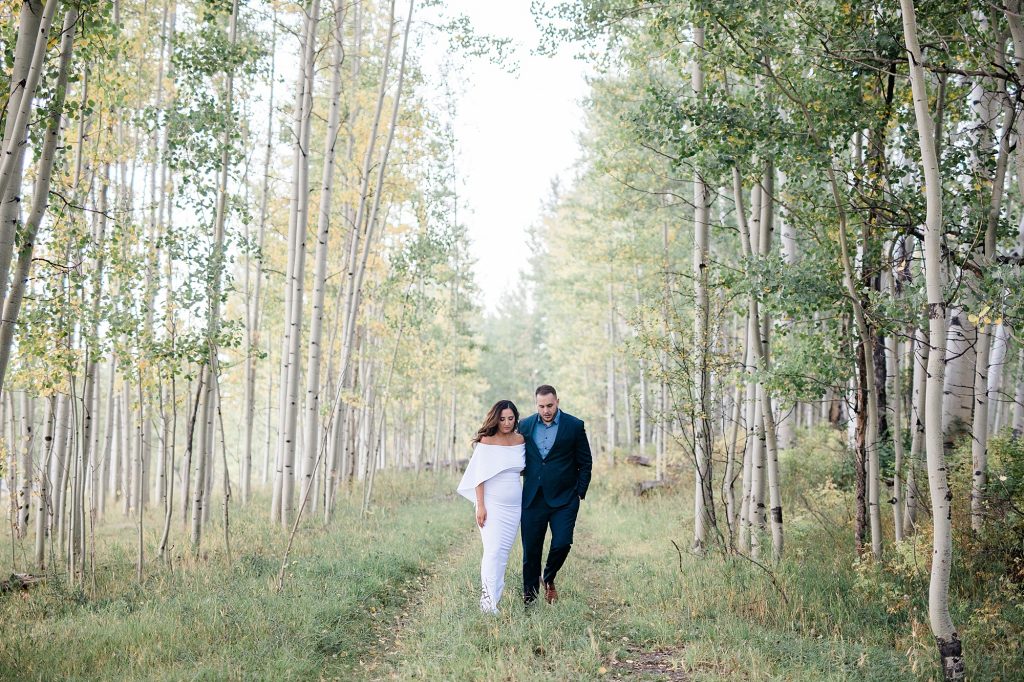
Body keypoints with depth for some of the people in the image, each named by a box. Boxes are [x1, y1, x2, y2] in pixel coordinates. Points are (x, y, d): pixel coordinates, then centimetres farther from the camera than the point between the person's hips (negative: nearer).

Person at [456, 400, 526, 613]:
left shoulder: (520, 440, 6)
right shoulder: (486, 441, -7)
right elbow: (480, 475, -8)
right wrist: (480, 506, -12)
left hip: (514, 505, 5)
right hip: (492, 503, -5)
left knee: (504, 551, 7)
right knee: (493, 550, -12)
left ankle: (494, 595, 18)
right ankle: (488, 601, -10)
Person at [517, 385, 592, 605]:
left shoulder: (574, 426, -2)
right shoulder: (525, 425, 6)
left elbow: (585, 463, 3)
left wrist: (580, 493, -1)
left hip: (564, 499, -2)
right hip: (533, 499, 2)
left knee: (562, 544, -11)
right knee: (531, 550, 5)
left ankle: (549, 578, 20)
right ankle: (529, 598, 18)